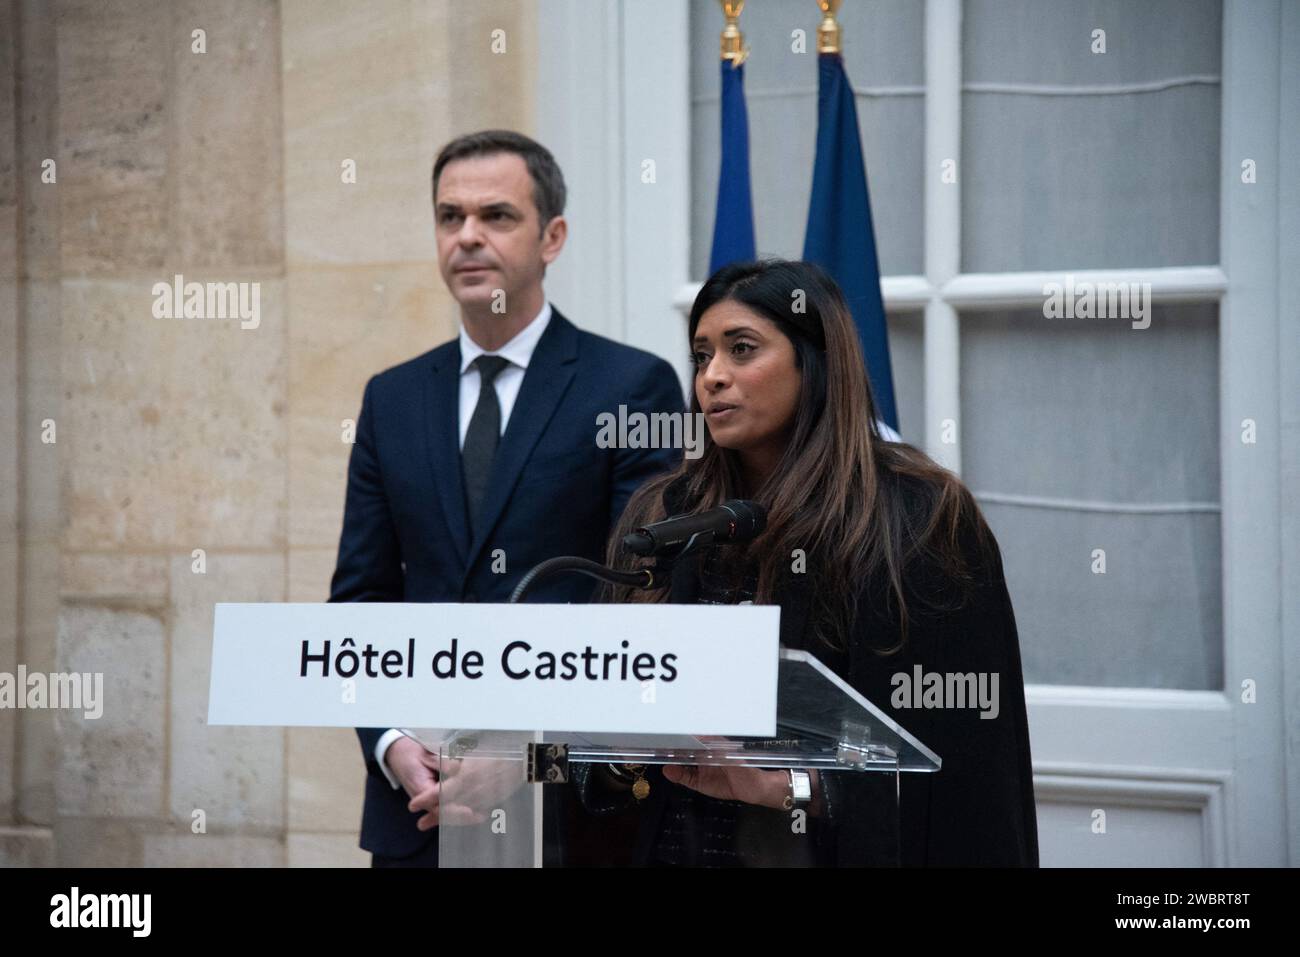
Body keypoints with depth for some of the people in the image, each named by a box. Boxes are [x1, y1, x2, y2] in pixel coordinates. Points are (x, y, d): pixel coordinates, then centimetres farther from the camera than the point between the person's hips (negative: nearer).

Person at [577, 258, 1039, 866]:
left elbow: (953, 746, -16)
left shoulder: (920, 523, -11)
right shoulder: (662, 519, 2)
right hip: (678, 844, 4)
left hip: (846, 846, -4)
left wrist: (790, 786, -26)